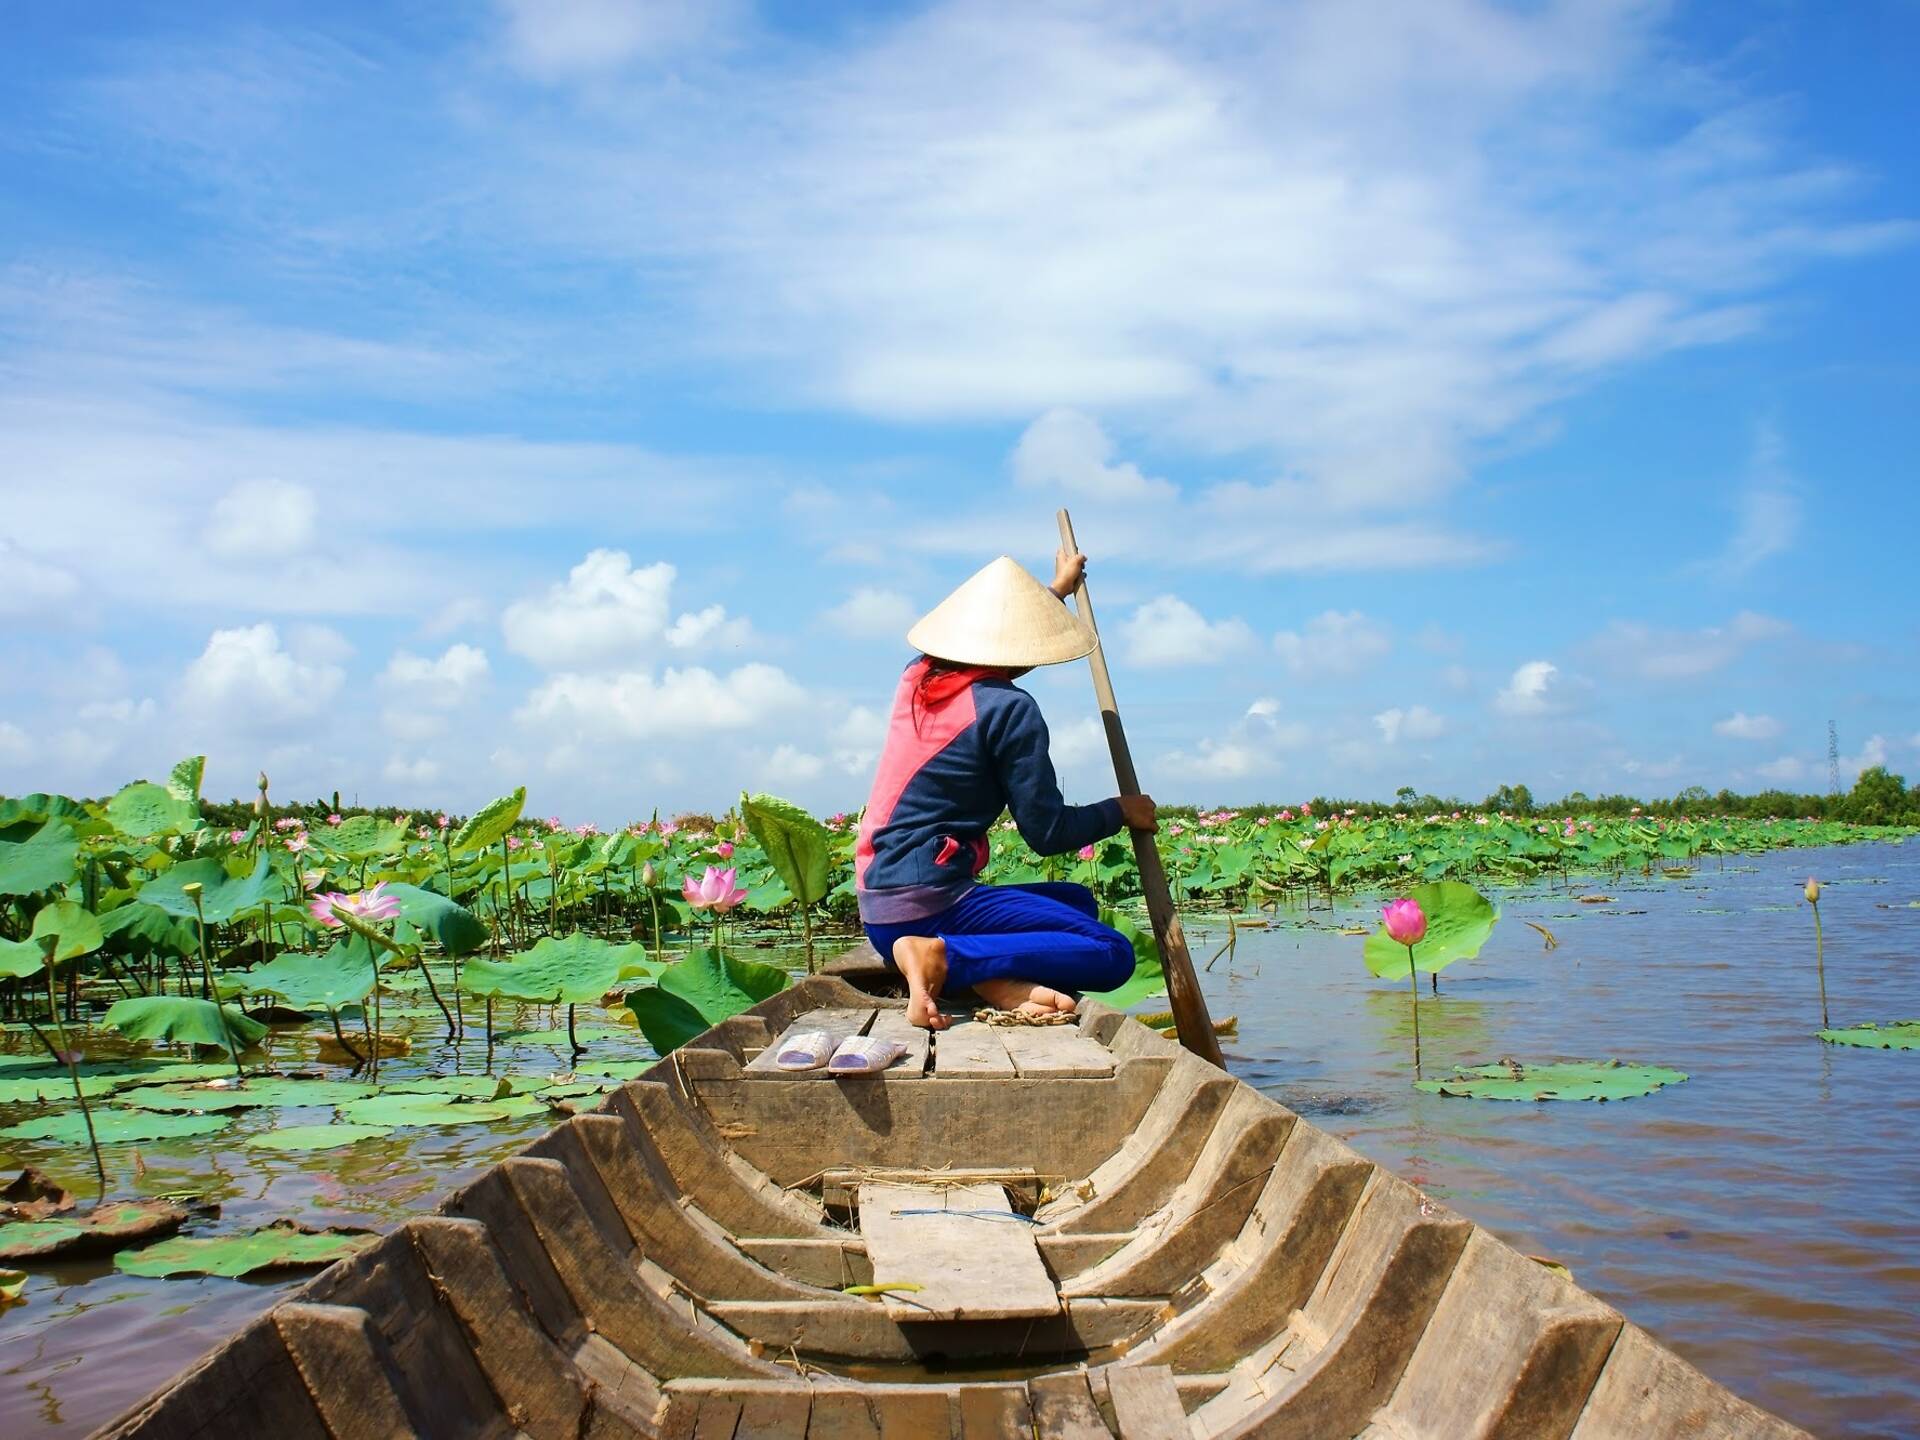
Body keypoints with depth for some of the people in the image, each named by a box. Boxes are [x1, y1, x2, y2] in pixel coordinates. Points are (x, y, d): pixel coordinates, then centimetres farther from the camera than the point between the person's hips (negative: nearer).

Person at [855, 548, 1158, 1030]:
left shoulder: (918, 677, 12)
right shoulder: (1009, 709, -12)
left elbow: (987, 637, 36)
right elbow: (1048, 833, -9)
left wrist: (1057, 590, 50)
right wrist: (1120, 810, 9)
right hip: (928, 905, -9)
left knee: (1078, 902, 23)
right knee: (1113, 954, -13)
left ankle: (997, 978, -8)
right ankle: (942, 957, -22)